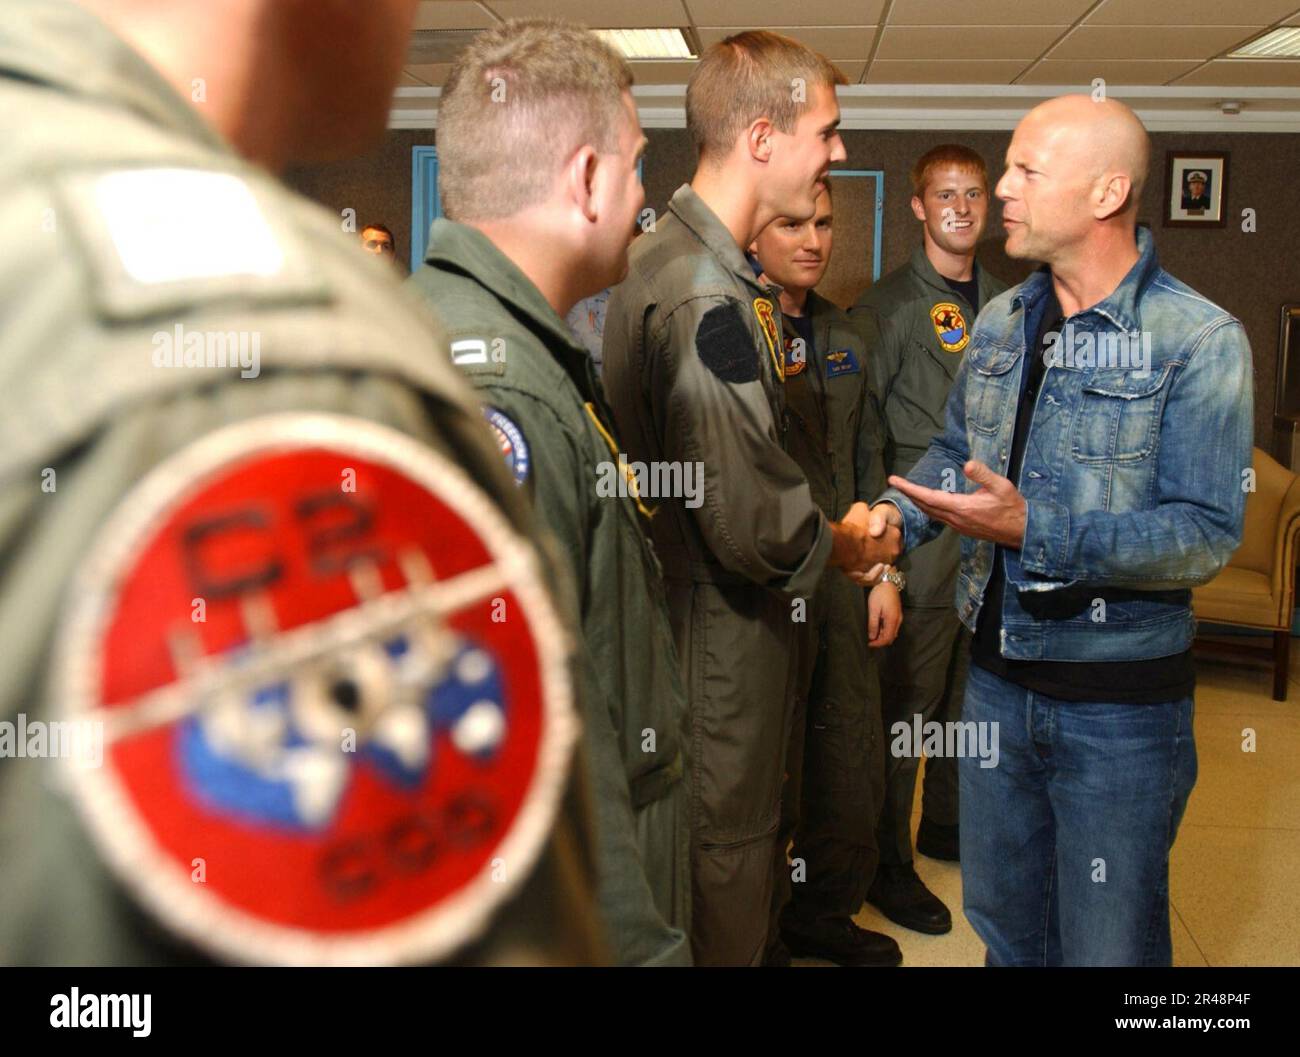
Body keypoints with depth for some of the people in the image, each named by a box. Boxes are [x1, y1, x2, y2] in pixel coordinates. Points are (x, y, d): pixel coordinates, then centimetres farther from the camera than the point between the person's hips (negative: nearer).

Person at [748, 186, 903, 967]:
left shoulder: (843, 336, 13)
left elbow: (868, 457, 16)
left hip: (843, 581, 7)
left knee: (856, 765, 14)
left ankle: (823, 911, 36)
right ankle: (762, 937, 28)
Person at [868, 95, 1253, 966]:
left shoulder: (1201, 340, -14)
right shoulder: (1000, 323, 5)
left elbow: (1206, 533, -20)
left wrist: (1033, 531, -30)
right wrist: (898, 514, -3)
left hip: (1122, 704, -5)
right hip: (999, 677, 6)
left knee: (1109, 946, 11)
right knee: (1003, 923, 22)